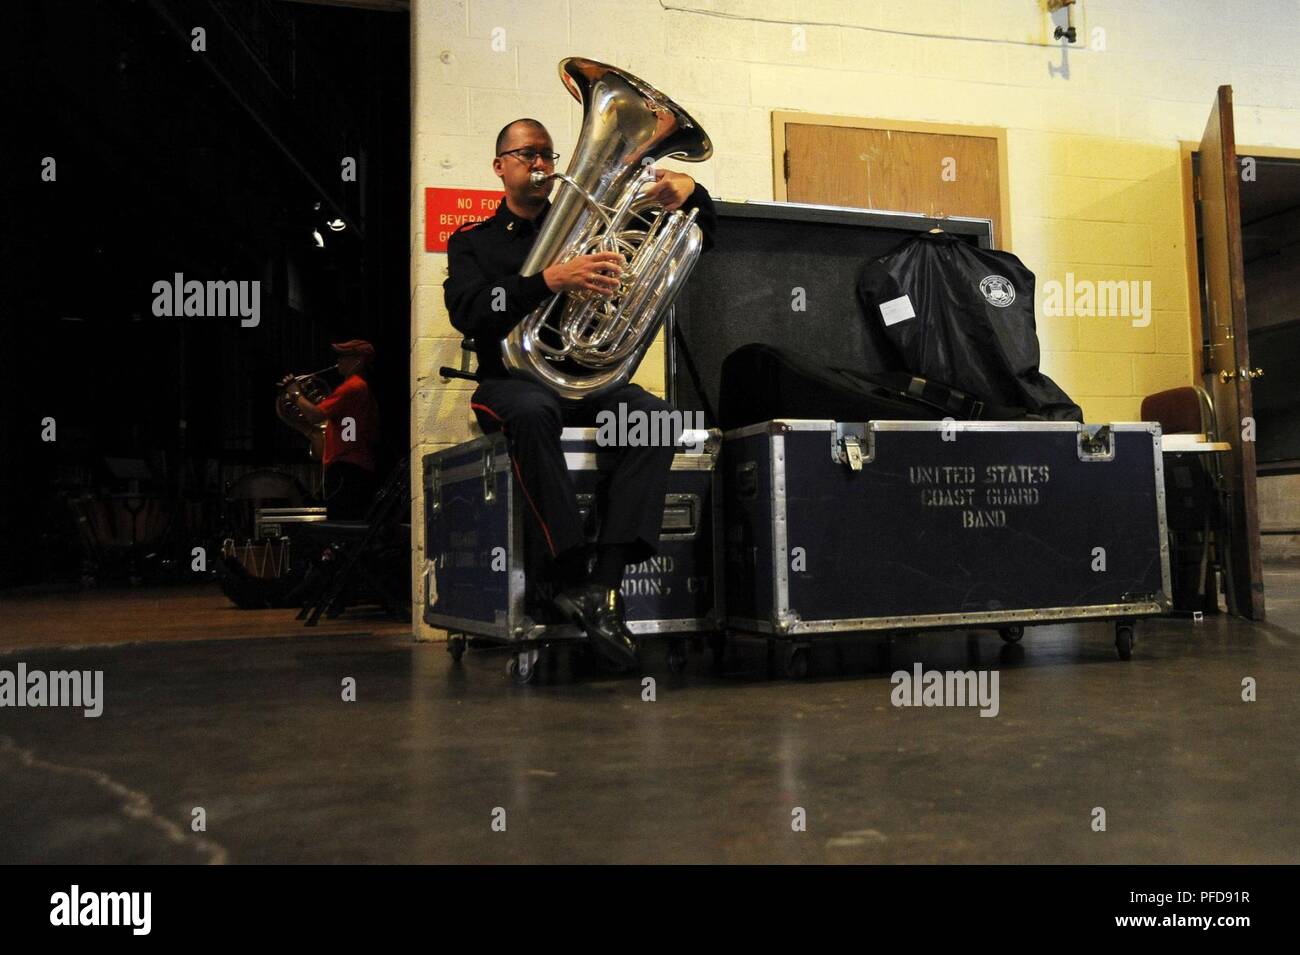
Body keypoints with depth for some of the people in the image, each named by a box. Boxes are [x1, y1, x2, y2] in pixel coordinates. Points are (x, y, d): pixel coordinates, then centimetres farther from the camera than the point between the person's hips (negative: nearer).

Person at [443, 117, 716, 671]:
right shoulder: (473, 241, 12)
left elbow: (697, 240, 17)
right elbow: (467, 313, -12)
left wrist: (691, 193, -6)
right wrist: (551, 280, -26)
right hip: (512, 380, -2)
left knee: (655, 415, -29)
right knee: (534, 409, -39)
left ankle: (604, 586, -35)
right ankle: (570, 578, -36)